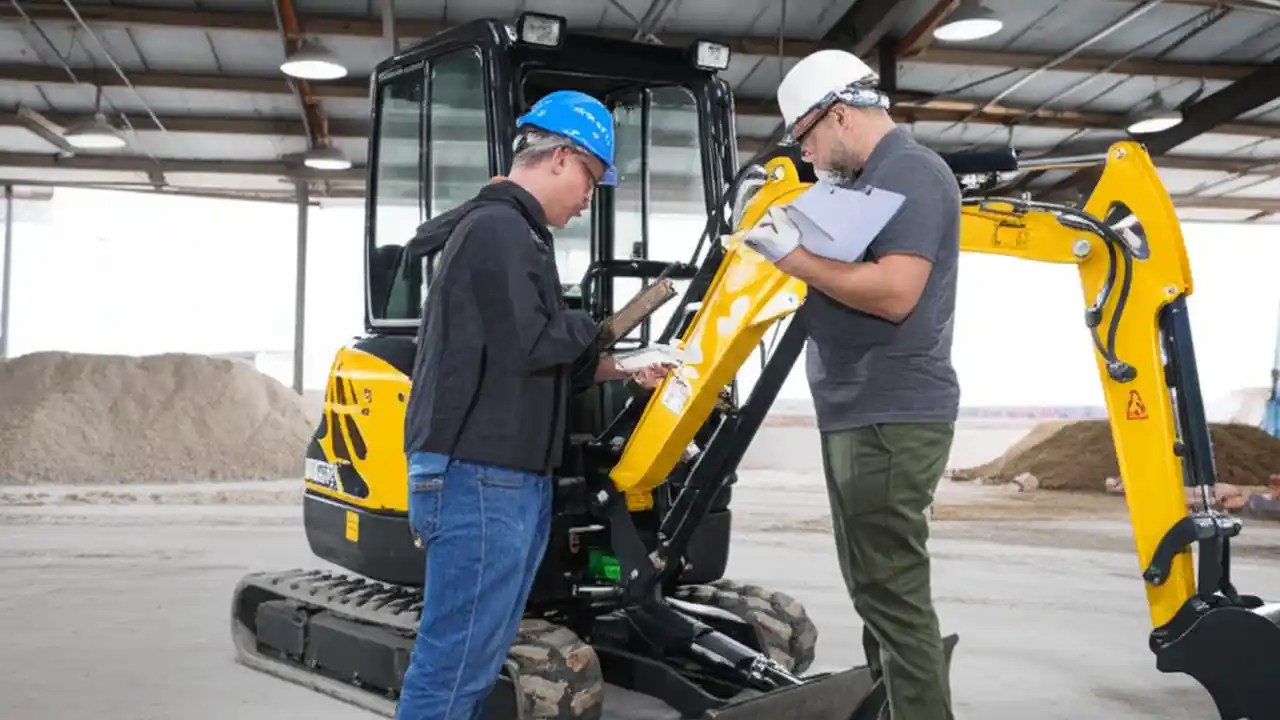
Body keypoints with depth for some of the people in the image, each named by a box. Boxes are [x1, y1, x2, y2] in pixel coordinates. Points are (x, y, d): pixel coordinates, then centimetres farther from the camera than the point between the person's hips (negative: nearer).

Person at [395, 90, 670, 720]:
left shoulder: (511, 231, 22)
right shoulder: (498, 226, -11)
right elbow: (528, 344, -21)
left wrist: (618, 369, 11)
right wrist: (597, 333, -3)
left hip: (509, 478, 11)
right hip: (480, 477, -11)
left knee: (477, 662, 14)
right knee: (455, 664, -6)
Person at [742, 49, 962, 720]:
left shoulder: (910, 171, -11)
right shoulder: (872, 180, 18)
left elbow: (894, 293, -23)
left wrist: (795, 256, -16)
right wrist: (795, 256, 7)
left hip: (892, 418, -10)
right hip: (859, 415, 10)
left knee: (894, 594, -7)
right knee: (874, 587, 16)